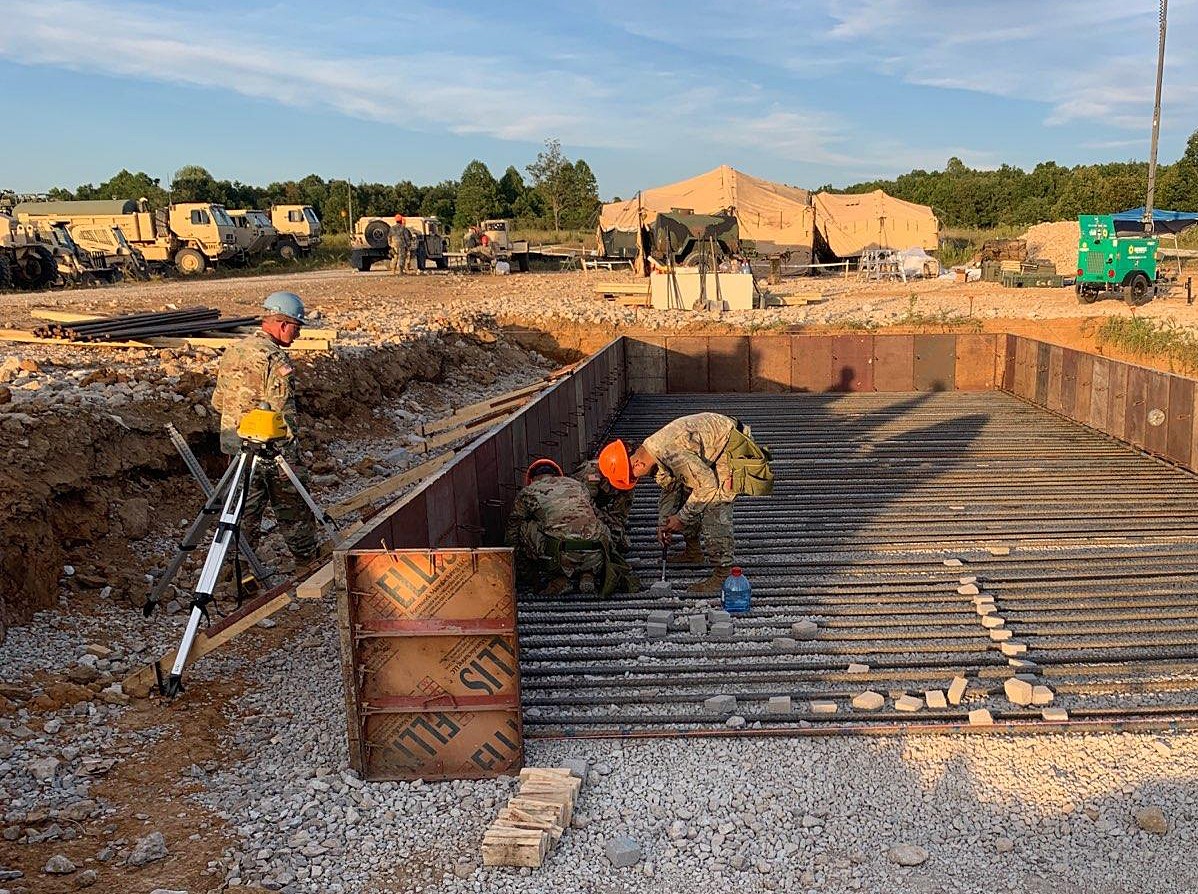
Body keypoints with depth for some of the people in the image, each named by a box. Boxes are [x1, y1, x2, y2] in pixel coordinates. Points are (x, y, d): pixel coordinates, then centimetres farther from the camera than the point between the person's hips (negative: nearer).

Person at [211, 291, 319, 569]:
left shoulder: (231, 352, 7)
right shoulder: (276, 360, -19)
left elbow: (218, 402, 13)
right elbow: (283, 411, -22)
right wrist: (294, 450, -12)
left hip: (235, 445, 7)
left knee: (245, 504, 14)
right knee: (292, 504, 10)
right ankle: (306, 555, 25)